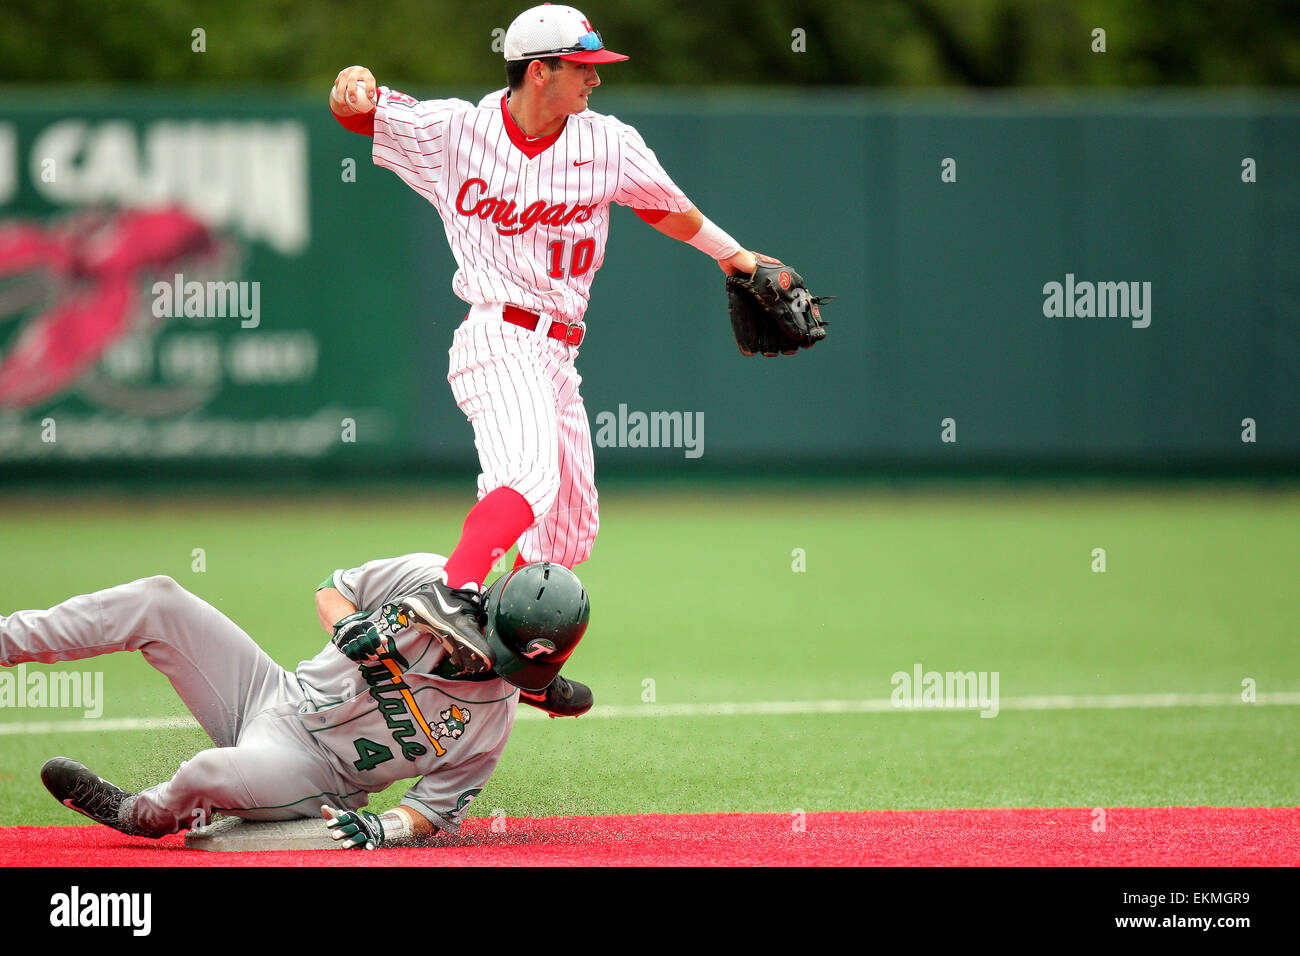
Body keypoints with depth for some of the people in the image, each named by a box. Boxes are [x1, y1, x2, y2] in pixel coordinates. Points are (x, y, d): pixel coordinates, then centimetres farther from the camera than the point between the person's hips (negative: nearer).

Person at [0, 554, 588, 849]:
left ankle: (148, 815, 2)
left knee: (213, 772, -36)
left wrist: (380, 828, -29)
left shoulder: (491, 721, -17)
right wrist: (350, 627, -21)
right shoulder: (433, 581, -12)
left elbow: (435, 813, -8)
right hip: (272, 694, 4)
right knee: (158, 601, -12)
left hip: (313, 776, -4)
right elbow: (332, 590, 1)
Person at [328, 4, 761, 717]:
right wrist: (358, 85, -17)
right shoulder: (454, 130, -1)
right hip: (497, 340, -7)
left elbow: (663, 204, 24)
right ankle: (458, 593, -50)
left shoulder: (607, 144, 7)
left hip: (558, 355, 7)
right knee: (531, 474, -33)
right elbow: (358, 109, 7)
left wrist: (731, 256, 31)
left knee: (572, 521, 13)